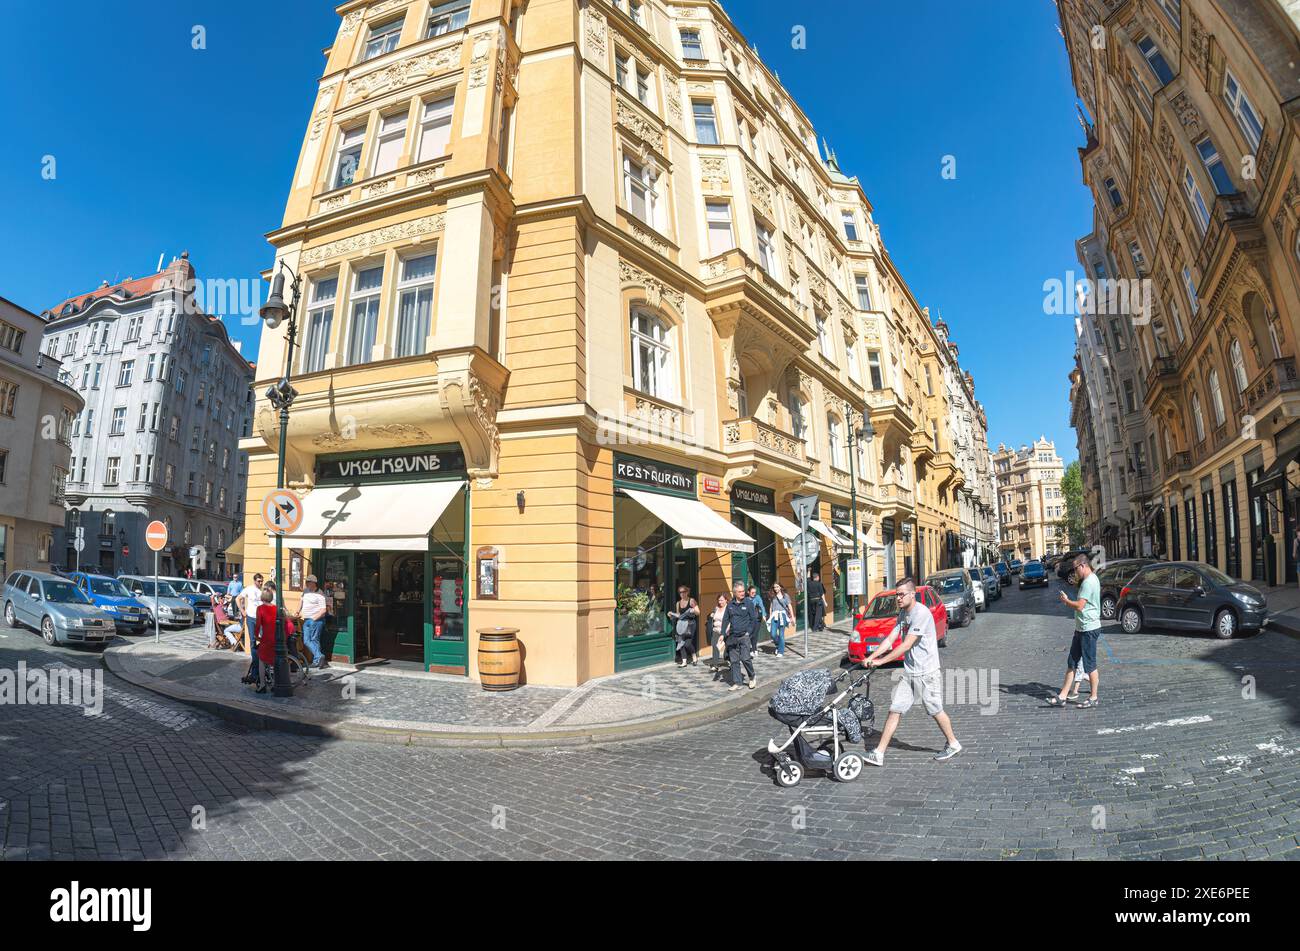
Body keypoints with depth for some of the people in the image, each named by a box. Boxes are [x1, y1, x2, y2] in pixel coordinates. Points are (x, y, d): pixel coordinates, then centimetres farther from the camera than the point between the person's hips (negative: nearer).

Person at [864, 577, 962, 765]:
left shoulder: (921, 613, -20)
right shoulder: (902, 613, 8)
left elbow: (906, 645, -24)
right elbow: (890, 639, 6)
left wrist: (881, 661, -23)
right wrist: (871, 657, -6)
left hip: (927, 673, -7)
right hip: (908, 672, 8)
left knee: (935, 711, 11)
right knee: (895, 710, 3)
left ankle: (953, 744, 37)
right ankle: (878, 754, 4)